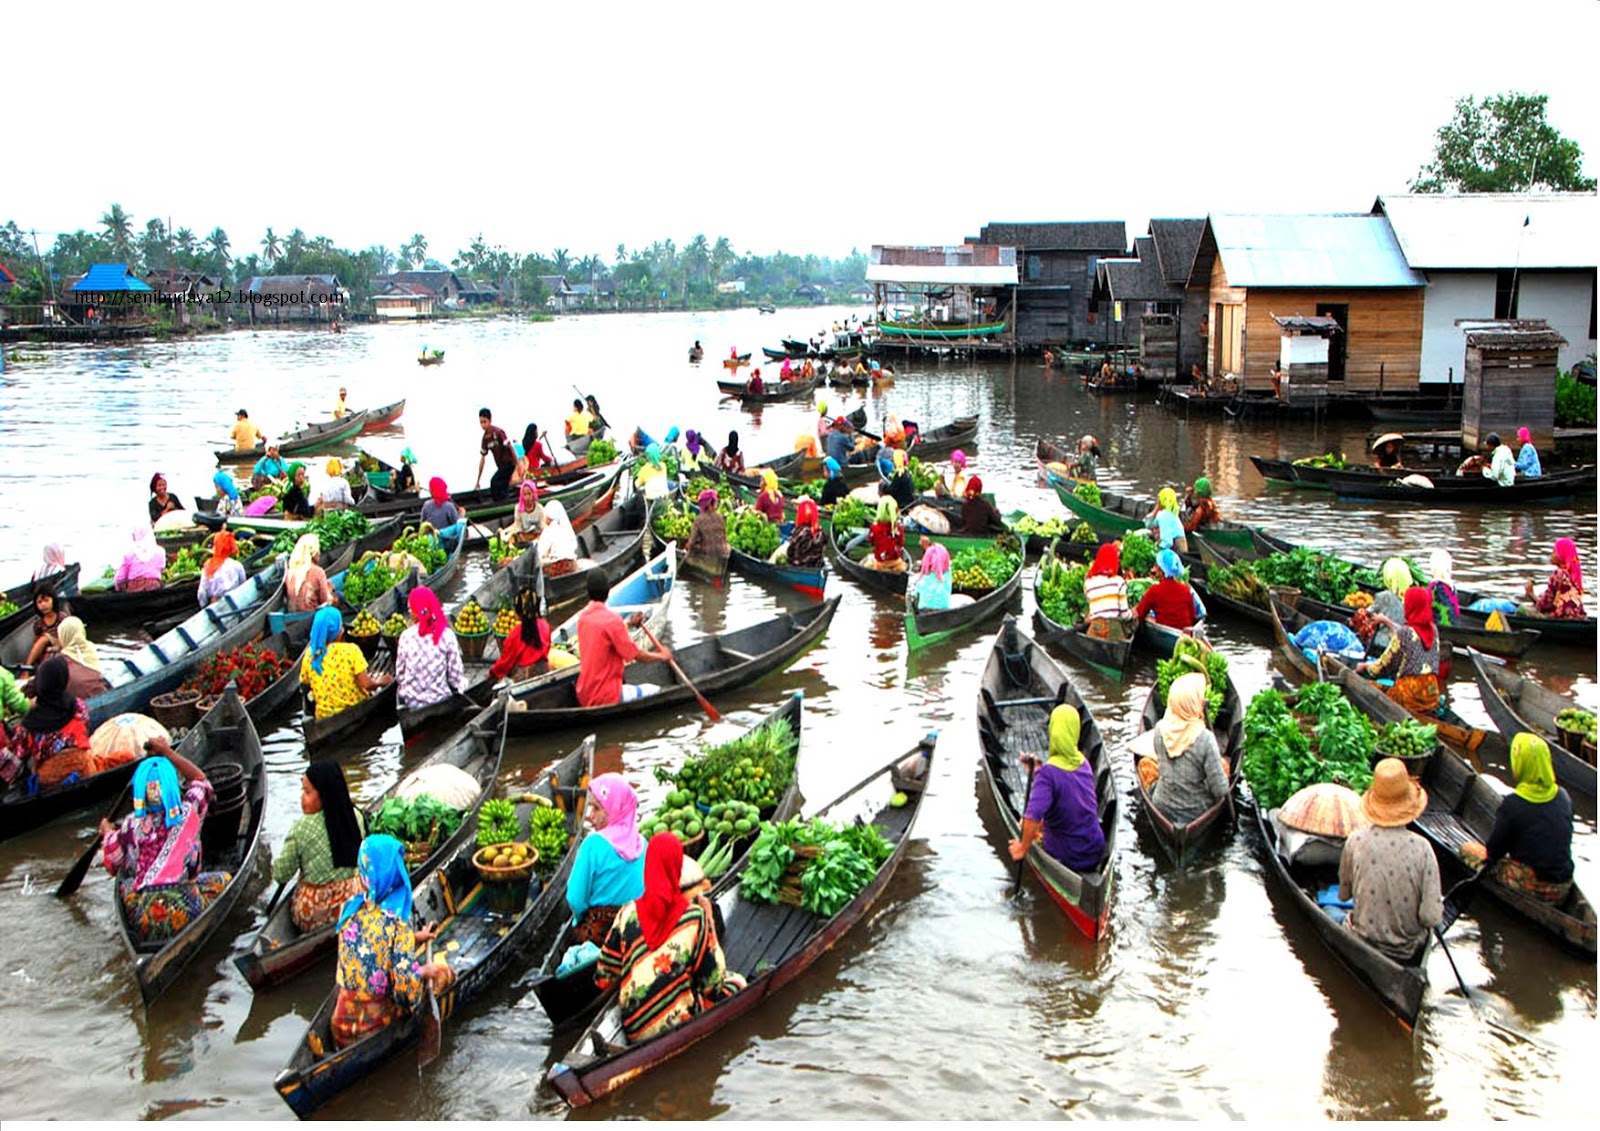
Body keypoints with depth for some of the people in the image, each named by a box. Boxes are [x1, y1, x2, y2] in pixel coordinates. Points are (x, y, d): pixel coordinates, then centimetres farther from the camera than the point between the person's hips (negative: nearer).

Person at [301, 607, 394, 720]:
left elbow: (304, 684, 4)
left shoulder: (310, 654, -5)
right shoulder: (350, 650, -16)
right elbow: (367, 684, -17)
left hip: (324, 716, 4)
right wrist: (380, 682, 4)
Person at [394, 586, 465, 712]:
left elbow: (400, 675, 0)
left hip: (411, 702, 2)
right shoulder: (447, 635, -10)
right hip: (440, 700, -2)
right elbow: (454, 675, -7)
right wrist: (462, 683, 12)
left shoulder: (406, 636, -8)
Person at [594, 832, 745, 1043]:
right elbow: (713, 982, -5)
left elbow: (603, 980, 2)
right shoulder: (695, 917, -13)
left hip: (633, 1029, 5)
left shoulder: (627, 915, -5)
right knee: (735, 982, 18)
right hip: (680, 1026, -4)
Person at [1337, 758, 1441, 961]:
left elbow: (1343, 895, 0)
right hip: (1408, 950, 0)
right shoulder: (1421, 848, -20)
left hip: (1363, 942, 0)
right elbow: (1432, 918, -20)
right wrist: (1439, 905, 2)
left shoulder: (1356, 841, -16)